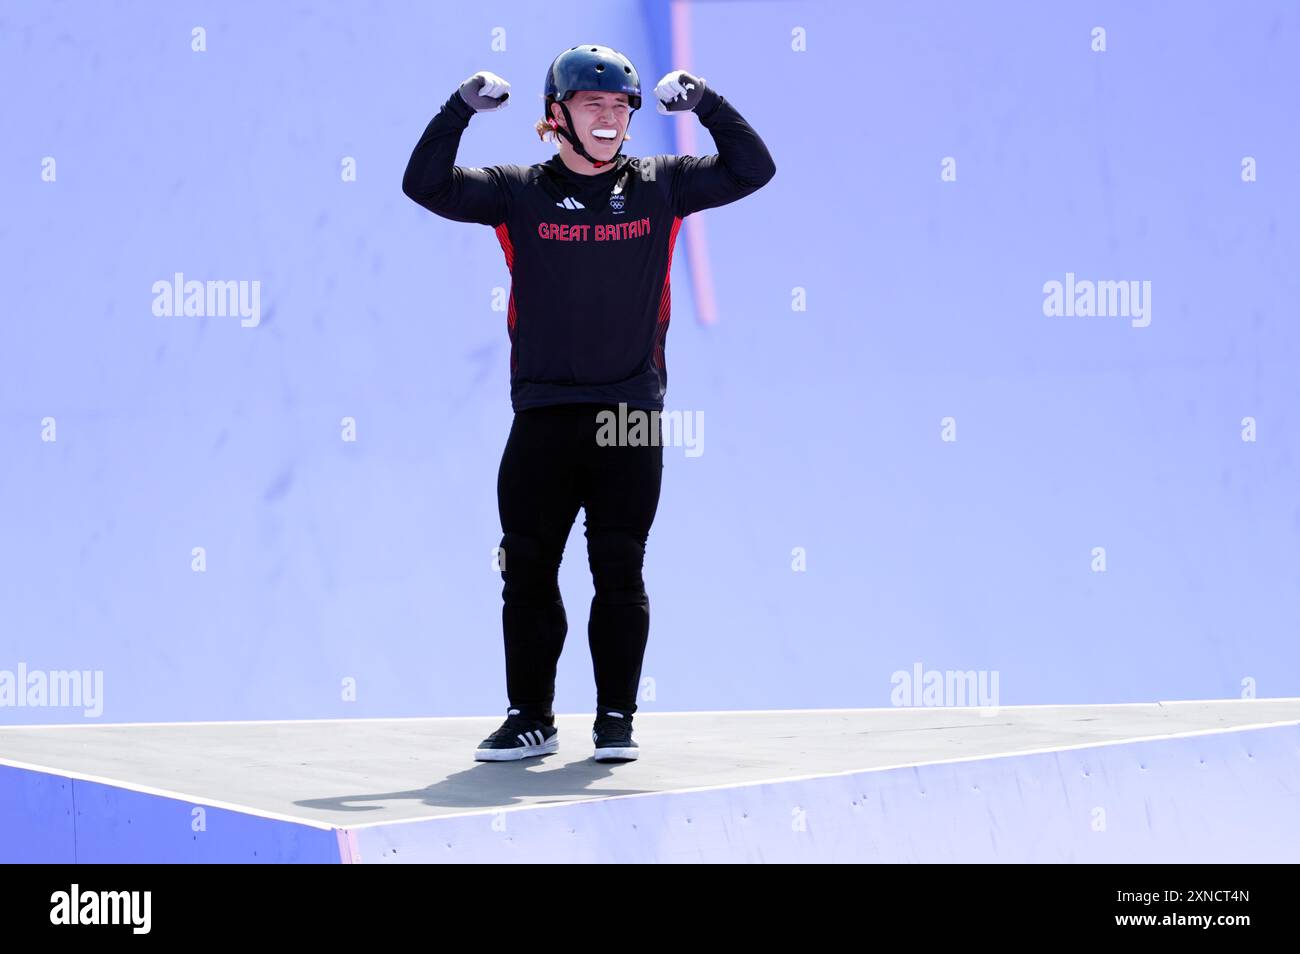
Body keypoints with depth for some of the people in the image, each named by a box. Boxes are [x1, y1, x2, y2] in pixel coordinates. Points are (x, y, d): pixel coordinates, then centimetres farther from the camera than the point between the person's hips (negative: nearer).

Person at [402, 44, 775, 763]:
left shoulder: (659, 187, 6)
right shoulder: (519, 192, 4)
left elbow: (752, 170, 4)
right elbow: (426, 186, -3)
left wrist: (703, 103, -6)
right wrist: (461, 108, -11)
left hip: (631, 416, 0)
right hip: (543, 416, 0)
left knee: (620, 570, 1)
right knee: (528, 568, 3)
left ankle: (616, 719, 9)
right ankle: (531, 717, 14)